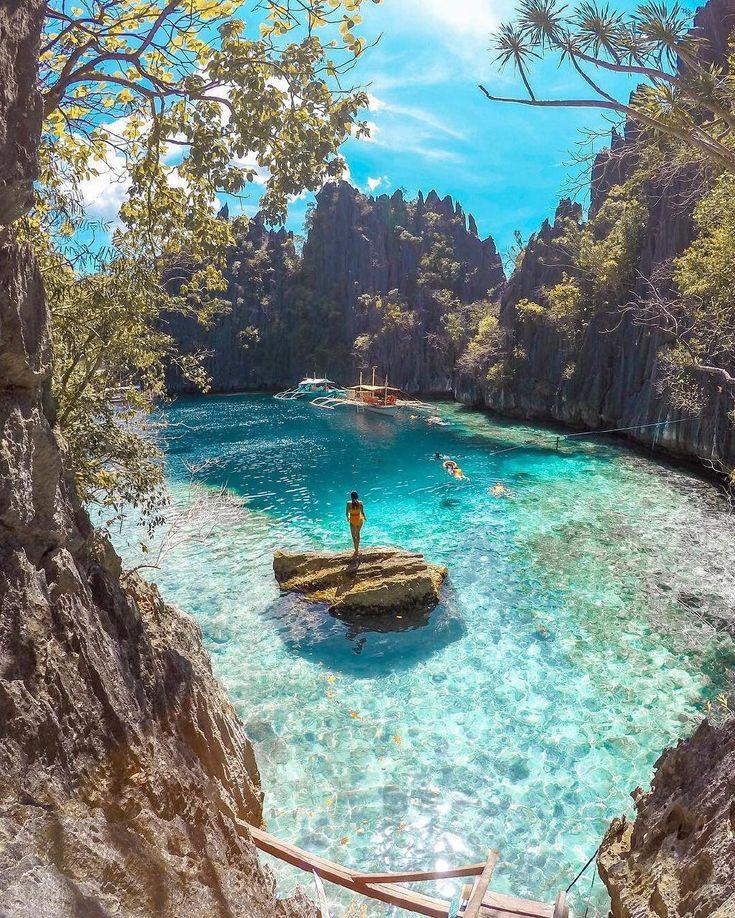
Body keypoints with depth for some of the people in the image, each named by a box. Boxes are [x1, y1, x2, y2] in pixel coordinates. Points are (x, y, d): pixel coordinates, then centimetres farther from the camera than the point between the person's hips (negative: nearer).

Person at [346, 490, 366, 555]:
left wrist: (348, 518, 14)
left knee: (354, 535, 5)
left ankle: (356, 549, -5)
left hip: (352, 520, -2)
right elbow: (362, 512, -8)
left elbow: (347, 513, -7)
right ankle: (357, 548, 31)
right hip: (359, 519, 2)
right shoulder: (360, 502, -10)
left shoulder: (349, 503, -12)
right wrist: (364, 518, 12)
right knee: (358, 534, 22)